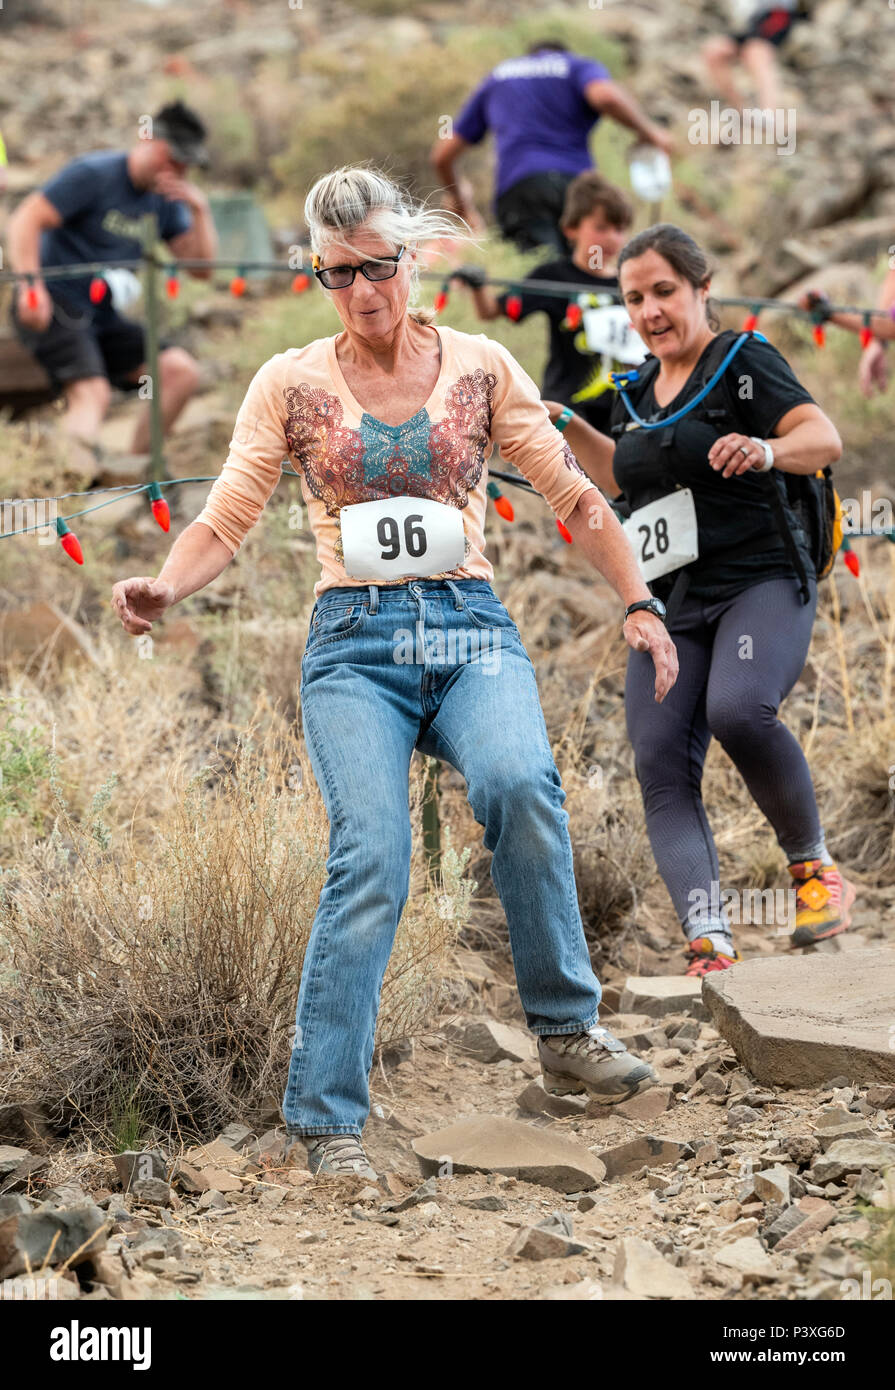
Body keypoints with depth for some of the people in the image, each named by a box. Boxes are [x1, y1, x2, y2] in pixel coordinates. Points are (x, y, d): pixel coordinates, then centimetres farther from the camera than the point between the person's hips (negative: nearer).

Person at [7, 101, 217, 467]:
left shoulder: (166, 198, 10)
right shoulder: (93, 175, -11)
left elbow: (201, 268, 7)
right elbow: (26, 220, -18)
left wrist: (200, 211, -9)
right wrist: (31, 285, -31)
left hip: (102, 315, 7)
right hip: (56, 305, -7)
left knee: (181, 371, -10)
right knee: (92, 393, -28)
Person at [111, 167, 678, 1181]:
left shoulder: (478, 366, 10)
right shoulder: (290, 385, 8)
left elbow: (572, 496, 13)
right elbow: (224, 522, 5)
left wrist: (640, 605, 4)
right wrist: (162, 587, -15)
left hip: (472, 626, 1)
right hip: (355, 641, -1)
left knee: (519, 784, -32)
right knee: (370, 857, -22)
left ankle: (566, 1034, -17)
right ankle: (326, 1119, -14)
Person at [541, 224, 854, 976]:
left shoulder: (744, 361, -2)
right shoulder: (640, 390, 18)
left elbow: (825, 437, -16)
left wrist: (766, 450, -35)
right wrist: (568, 427, 24)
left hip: (761, 583, -6)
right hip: (670, 603, 7)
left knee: (738, 710, -33)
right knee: (661, 765, -12)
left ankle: (814, 865, -10)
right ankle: (710, 941, -20)